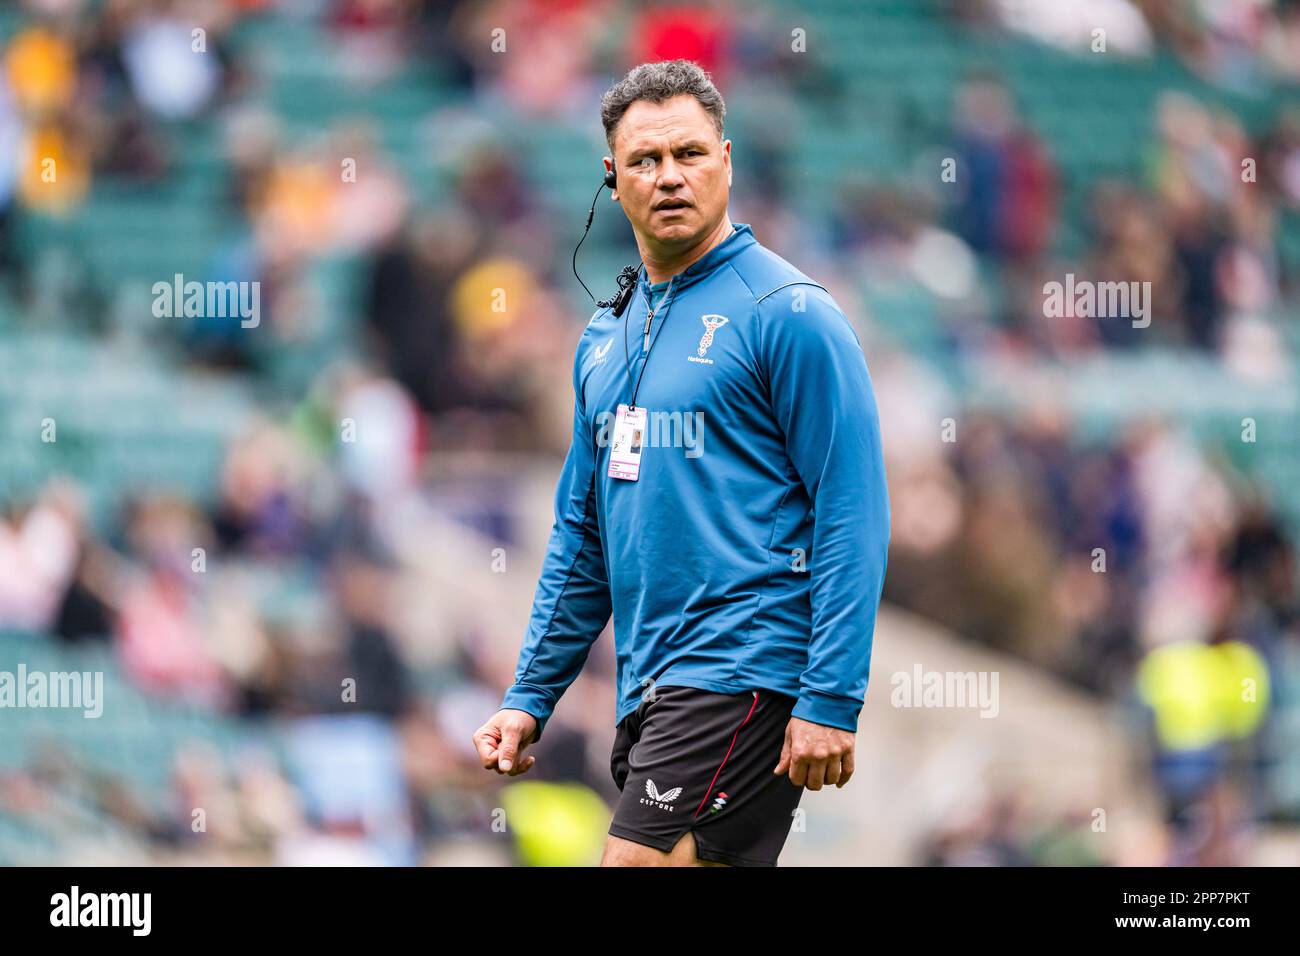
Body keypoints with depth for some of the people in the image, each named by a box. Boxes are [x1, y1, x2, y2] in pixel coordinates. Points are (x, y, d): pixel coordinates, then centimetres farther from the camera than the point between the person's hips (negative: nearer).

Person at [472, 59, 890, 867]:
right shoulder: (606, 338, 18)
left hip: (744, 675, -7)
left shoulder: (788, 312, -5)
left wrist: (831, 702, -17)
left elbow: (853, 513, -11)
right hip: (649, 693, 8)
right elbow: (582, 536, 23)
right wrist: (530, 696, 17)